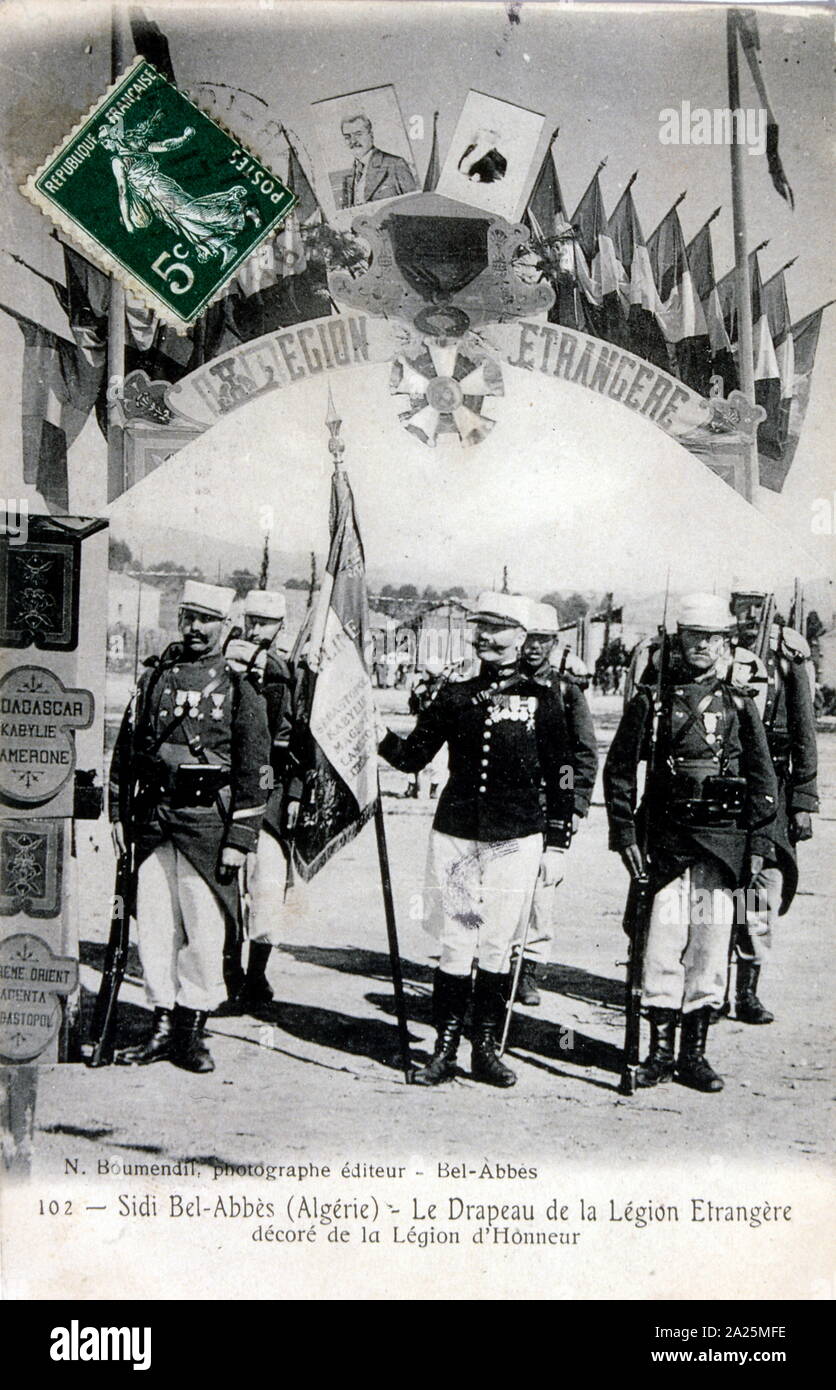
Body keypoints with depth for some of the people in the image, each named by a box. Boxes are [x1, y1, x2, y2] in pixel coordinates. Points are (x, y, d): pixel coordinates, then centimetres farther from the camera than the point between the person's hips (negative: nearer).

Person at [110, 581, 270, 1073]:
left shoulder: (240, 687, 0)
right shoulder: (153, 677, 12)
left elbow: (254, 771, -2)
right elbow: (125, 750, 17)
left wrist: (239, 839, -6)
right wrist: (120, 814, 12)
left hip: (207, 820, -3)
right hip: (152, 818, 4)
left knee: (204, 930, -2)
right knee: (154, 925, 6)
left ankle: (192, 1029, 12)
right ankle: (164, 1026, 18)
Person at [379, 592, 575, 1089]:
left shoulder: (542, 699, 2)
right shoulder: (455, 695, 9)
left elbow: (559, 774, 4)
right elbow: (415, 754, 7)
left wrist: (555, 842, 2)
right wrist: (384, 738, -12)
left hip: (516, 840, -2)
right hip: (455, 833, 2)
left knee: (498, 946, 5)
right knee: (455, 943, 5)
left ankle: (487, 1047, 18)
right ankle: (446, 1048, 14)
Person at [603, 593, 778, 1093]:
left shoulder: (739, 705, 8)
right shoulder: (651, 700, 4)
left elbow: (763, 779, 10)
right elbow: (619, 770, 5)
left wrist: (759, 844, 4)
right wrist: (624, 833, -1)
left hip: (723, 842, 1)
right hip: (666, 840, -1)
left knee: (712, 944, 2)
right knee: (664, 939, -3)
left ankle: (695, 1053, 14)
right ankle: (660, 1049, 10)